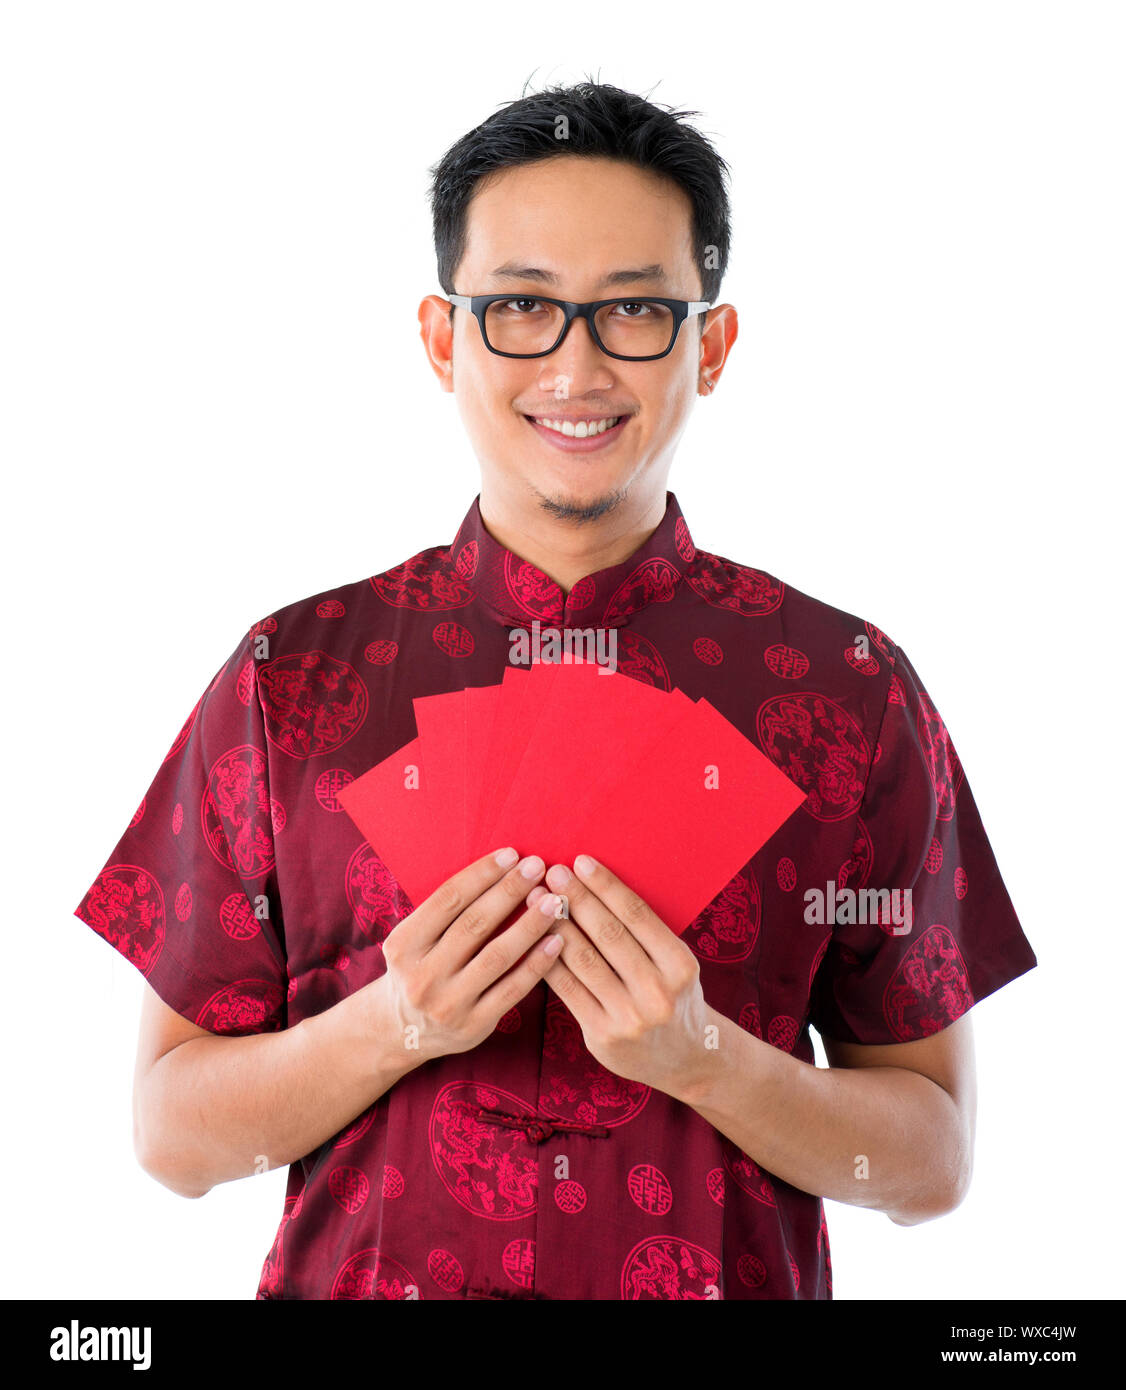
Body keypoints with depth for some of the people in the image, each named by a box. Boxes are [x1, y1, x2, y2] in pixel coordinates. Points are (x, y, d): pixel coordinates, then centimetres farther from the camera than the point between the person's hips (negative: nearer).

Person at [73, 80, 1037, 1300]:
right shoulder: (287, 677, -5)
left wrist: (700, 1054, -20)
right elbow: (171, 1133, -3)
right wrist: (396, 1025, -19)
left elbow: (934, 1163, -4)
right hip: (362, 1274, 0)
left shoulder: (854, 689, -6)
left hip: (732, 1281, 0)